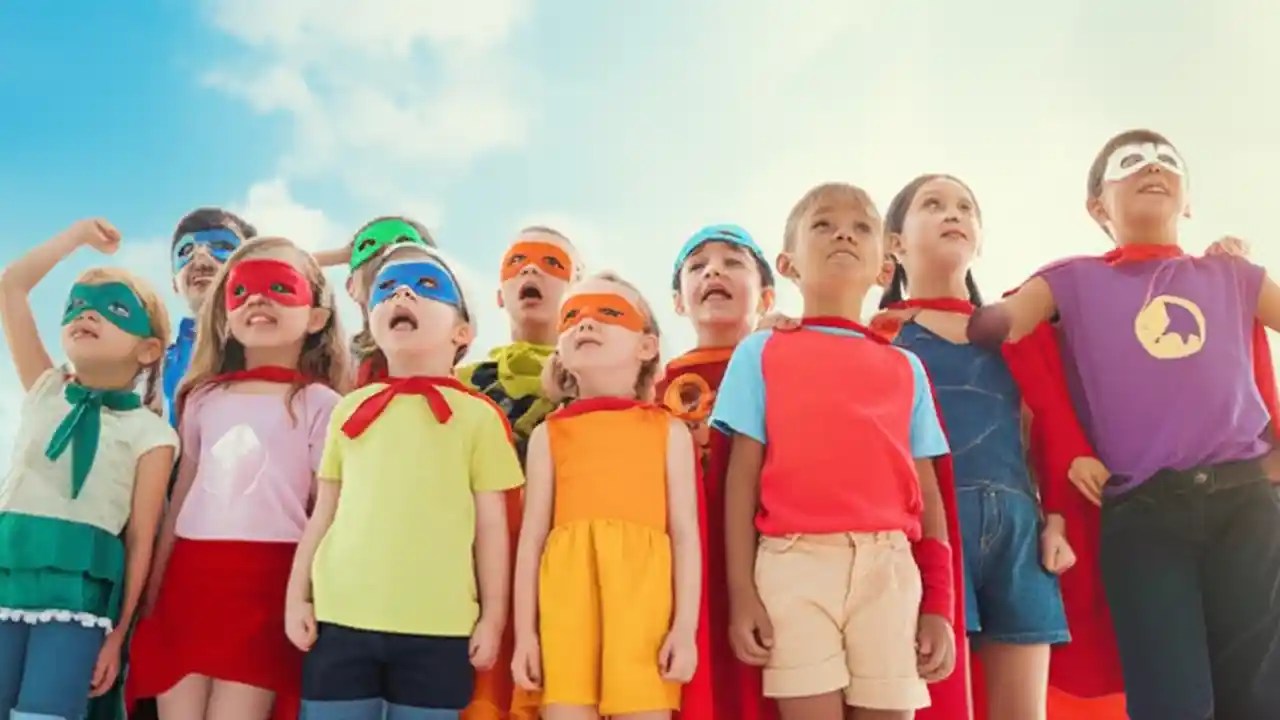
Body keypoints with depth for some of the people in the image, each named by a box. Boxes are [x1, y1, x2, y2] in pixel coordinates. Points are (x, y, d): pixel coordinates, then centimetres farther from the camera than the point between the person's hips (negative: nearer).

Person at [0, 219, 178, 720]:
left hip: (78, 591, -3)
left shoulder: (150, 433, -1)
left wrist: (118, 634, -7)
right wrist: (77, 235, 11)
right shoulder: (44, 391, 12)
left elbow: (141, 540, -4)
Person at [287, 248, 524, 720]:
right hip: (340, 616, 3)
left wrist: (493, 616, 2)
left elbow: (491, 526, 2)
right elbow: (323, 514, 14)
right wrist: (297, 596, 10)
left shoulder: (477, 415, 1)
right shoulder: (350, 409, 10)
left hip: (437, 625, -2)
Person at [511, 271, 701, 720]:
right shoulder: (549, 433, 14)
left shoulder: (669, 431, 11)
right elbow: (532, 535, 10)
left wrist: (685, 627, -3)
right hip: (569, 591, 1)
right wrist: (524, 632, 5)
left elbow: (685, 533, 5)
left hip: (642, 592, -1)